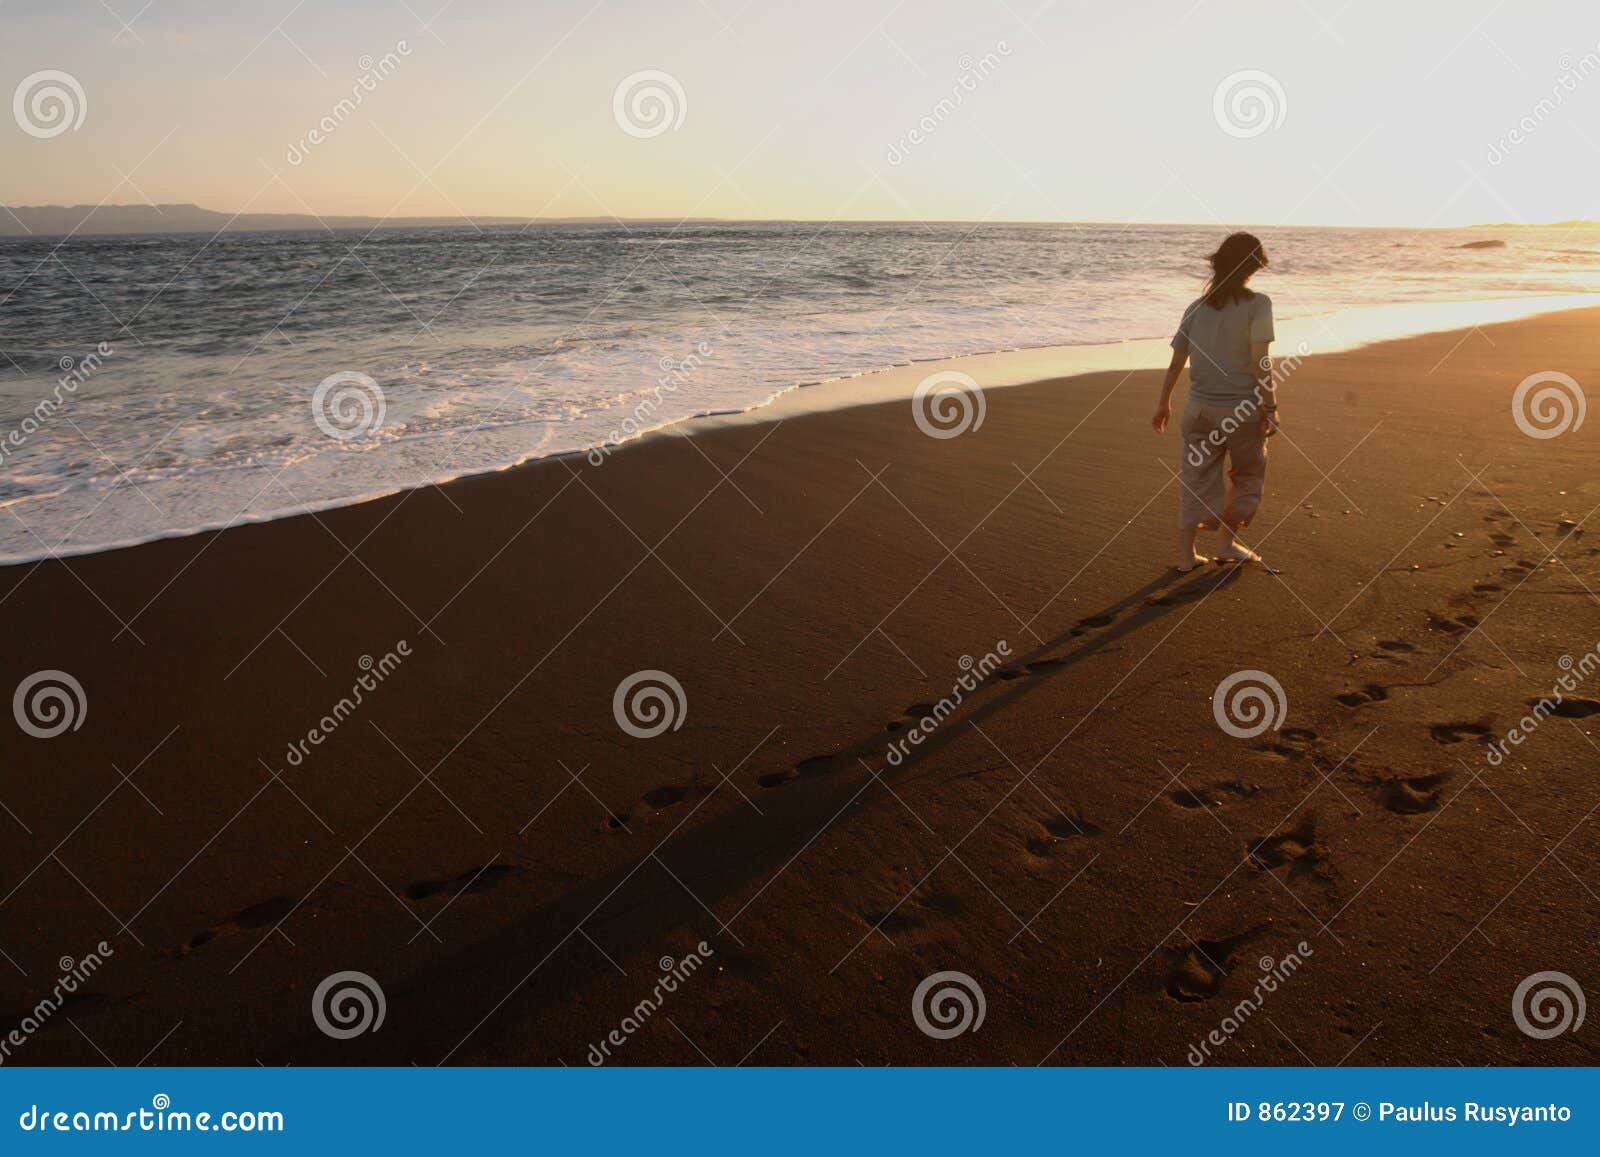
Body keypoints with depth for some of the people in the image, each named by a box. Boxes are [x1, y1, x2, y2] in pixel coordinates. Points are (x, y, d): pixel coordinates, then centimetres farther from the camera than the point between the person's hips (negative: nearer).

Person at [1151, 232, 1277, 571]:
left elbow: (1176, 361, 7)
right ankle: (1228, 543, 24)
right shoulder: (1257, 304, -10)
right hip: (1243, 408, -4)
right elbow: (1260, 362, -16)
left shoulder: (1197, 307, 4)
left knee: (1196, 476, 11)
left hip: (1200, 407, 4)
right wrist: (1270, 408, -10)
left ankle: (1186, 553, 12)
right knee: (1248, 474, 18)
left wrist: (1163, 404, 18)